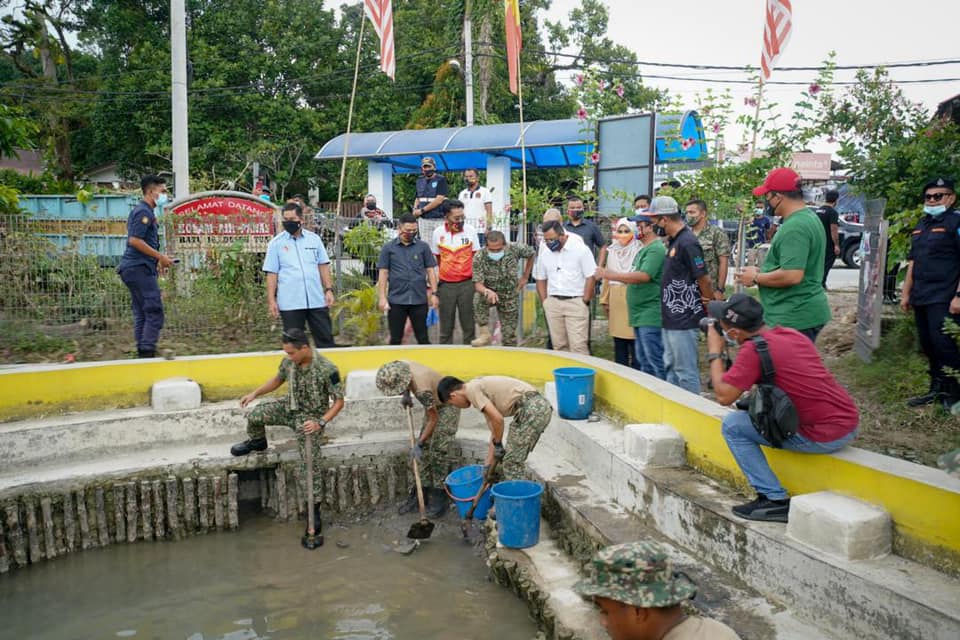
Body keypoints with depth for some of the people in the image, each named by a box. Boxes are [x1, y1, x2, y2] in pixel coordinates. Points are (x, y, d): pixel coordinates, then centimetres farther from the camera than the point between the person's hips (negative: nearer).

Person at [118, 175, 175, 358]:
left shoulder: (142, 211, 20)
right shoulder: (144, 212, -11)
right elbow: (135, 240, -20)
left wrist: (157, 260, 18)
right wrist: (160, 257, -15)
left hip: (135, 268, 10)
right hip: (140, 268, -10)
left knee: (142, 314, 10)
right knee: (154, 312, -11)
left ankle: (142, 353, 13)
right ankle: (147, 352, -12)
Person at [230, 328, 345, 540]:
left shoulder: (327, 370, -28)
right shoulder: (289, 362, -10)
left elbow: (339, 401, -21)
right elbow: (278, 379, 12)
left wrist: (321, 422, -32)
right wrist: (255, 393, 0)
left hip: (311, 417, -6)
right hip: (290, 408, 6)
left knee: (310, 464, -13)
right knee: (255, 415, -10)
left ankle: (314, 509, -1)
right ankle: (257, 442, 25)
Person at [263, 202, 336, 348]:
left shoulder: (314, 239, 8)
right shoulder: (276, 243, 2)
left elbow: (323, 265, 11)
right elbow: (271, 273, 1)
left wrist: (328, 290, 3)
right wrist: (271, 300, -4)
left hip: (317, 299, 2)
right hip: (290, 303, -2)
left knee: (325, 338, 6)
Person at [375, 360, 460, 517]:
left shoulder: (422, 389, -39)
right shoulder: (398, 368, -18)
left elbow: (433, 419, -27)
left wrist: (418, 444, -22)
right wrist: (407, 395, -7)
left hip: (447, 406, -8)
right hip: (433, 405, 8)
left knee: (439, 451, -10)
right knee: (425, 452, 5)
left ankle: (439, 498, -2)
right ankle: (422, 492, 12)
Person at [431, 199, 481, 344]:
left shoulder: (470, 230, -3)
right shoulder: (438, 233, -1)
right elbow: (435, 260, 9)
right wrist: (434, 283, 9)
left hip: (466, 283, -1)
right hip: (445, 285, 1)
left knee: (468, 323, 5)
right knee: (446, 325, 7)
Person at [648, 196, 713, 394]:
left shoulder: (687, 242, -18)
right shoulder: (673, 241, 12)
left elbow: (704, 278, -15)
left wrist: (711, 306, -4)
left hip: (684, 320, -10)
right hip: (671, 318, 10)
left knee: (686, 371, -3)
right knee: (670, 367, 18)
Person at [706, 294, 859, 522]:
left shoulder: (752, 350, -15)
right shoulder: (792, 334, 10)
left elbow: (724, 396, -12)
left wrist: (714, 353, -2)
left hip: (825, 438, -8)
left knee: (732, 425, 0)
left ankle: (774, 500, 1)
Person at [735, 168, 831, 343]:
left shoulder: (794, 227, -21)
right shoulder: (809, 217, 14)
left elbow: (792, 275, -29)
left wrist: (756, 278, -14)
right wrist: (760, 271, 13)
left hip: (794, 318, -11)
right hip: (803, 313, 11)